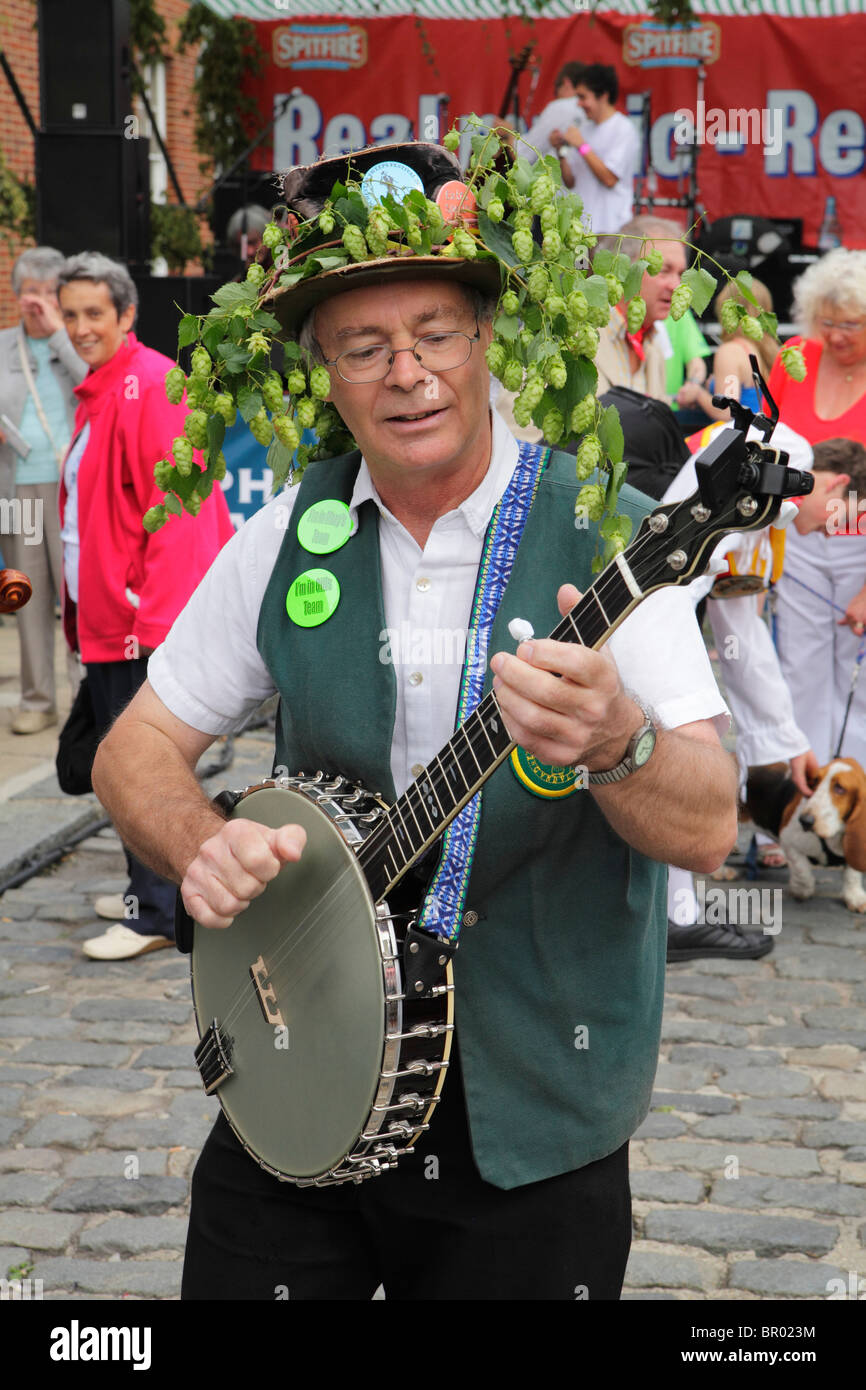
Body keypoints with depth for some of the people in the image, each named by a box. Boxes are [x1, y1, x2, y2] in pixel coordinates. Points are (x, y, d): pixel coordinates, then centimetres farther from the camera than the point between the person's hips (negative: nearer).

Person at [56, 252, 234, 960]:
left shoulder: (151, 386, -13)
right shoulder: (98, 393, 16)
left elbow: (175, 509, -19)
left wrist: (151, 617, -21)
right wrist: (84, 607, 17)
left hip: (146, 615, -10)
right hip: (104, 614, 10)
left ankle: (156, 914, 1)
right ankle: (150, 889, 28)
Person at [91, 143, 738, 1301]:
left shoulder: (604, 535, -11)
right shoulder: (288, 536, 0)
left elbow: (711, 829, -19)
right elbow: (139, 748, 6)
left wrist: (614, 743, -40)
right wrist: (202, 847, -15)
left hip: (529, 1122, -2)